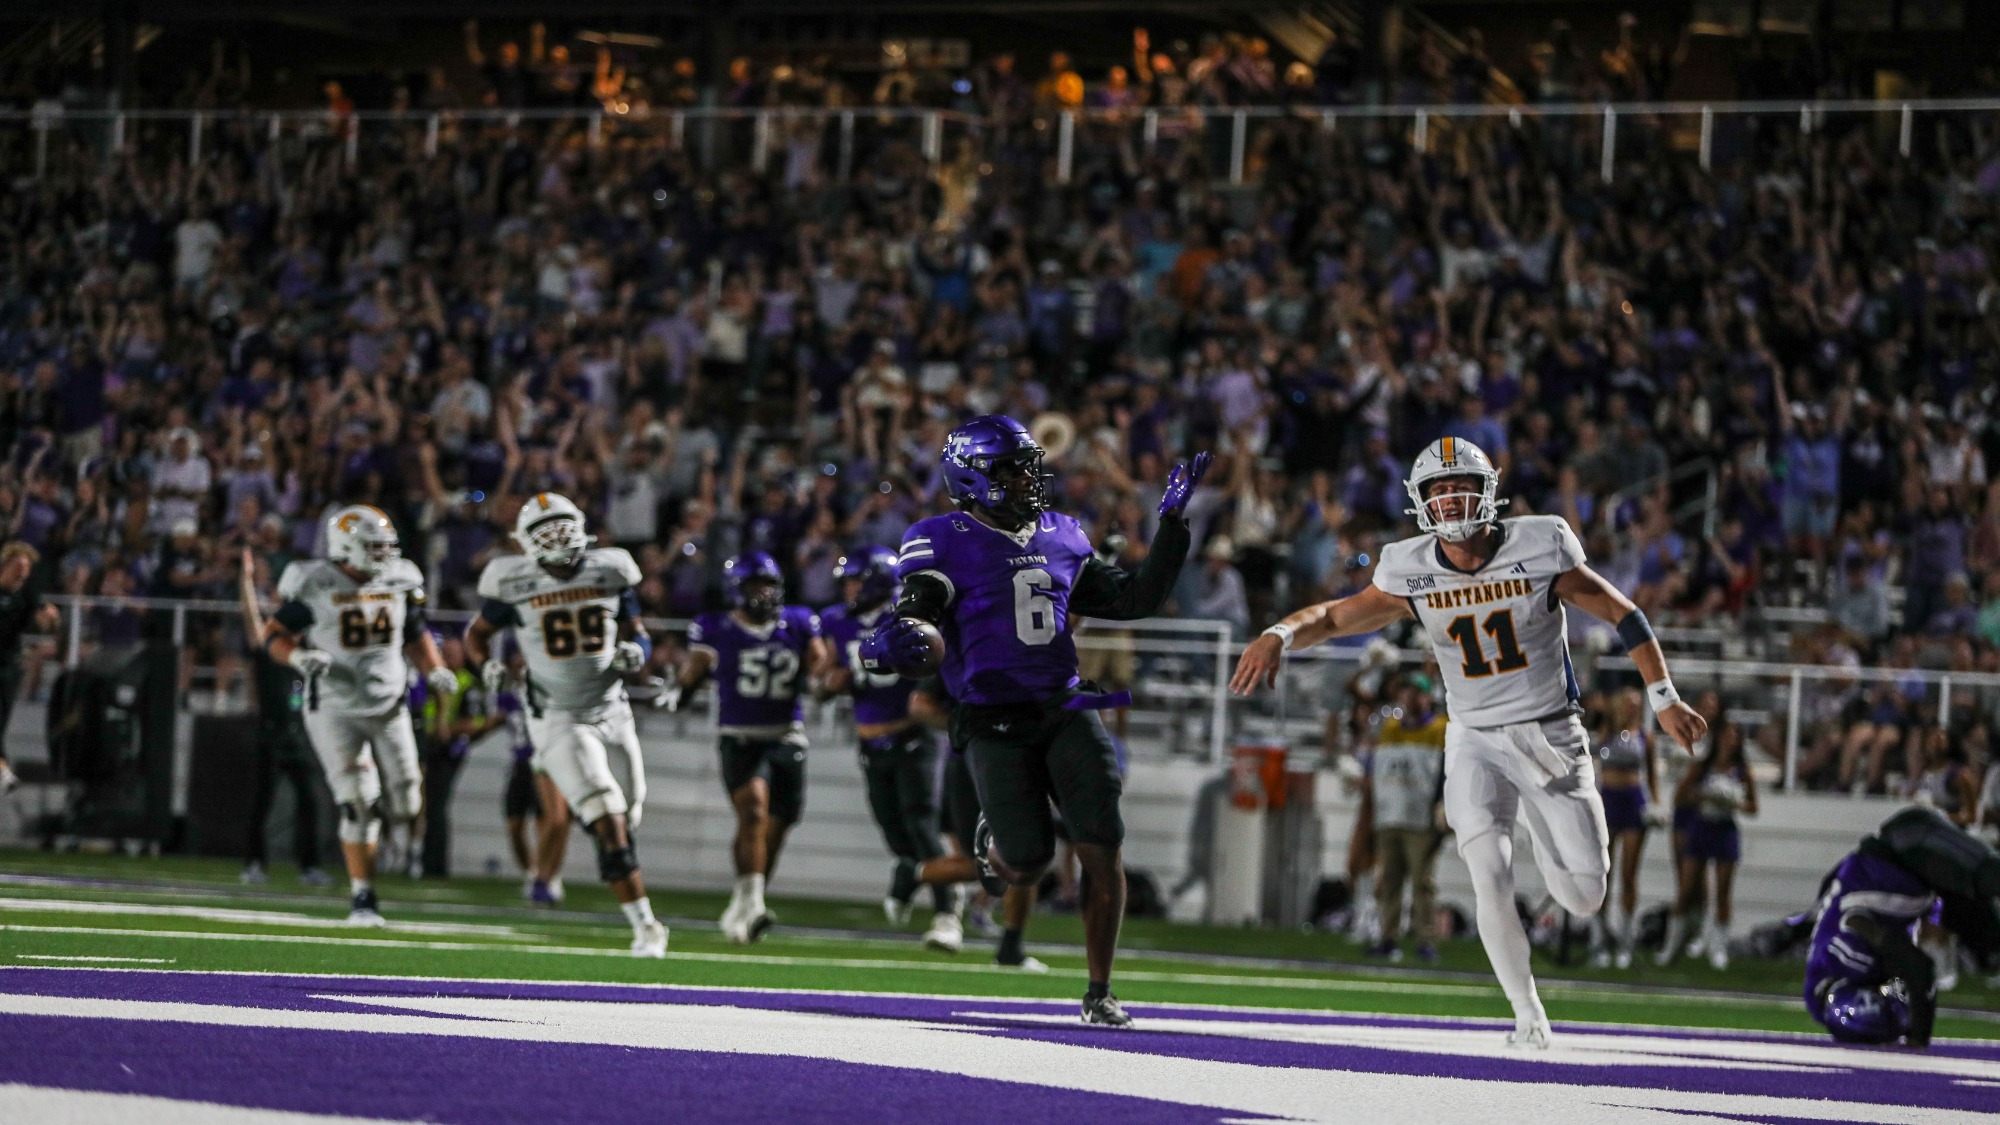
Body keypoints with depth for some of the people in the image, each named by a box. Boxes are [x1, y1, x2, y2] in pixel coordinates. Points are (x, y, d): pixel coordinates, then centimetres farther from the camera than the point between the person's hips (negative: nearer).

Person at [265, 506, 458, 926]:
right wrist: (300, 658, -22)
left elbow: (416, 636, 16)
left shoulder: (400, 581, 3)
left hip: (389, 709, 4)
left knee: (404, 808, 1)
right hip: (335, 712, -4)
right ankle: (363, 900, -3)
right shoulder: (314, 584, -10)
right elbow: (274, 634, -2)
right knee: (358, 804, -12)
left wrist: (435, 671, -1)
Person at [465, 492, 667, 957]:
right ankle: (645, 927, -14)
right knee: (609, 824, -15)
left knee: (626, 821, 10)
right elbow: (477, 631, 10)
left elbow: (638, 634, 12)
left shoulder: (608, 573, 1)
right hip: (560, 721, -4)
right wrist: (488, 665, -10)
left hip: (612, 713, 4)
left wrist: (634, 651, -11)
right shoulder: (515, 584, -6)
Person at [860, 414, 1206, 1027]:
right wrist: (888, 647, -38)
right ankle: (992, 838, 36)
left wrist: (1173, 522, 13)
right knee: (1027, 867, -4)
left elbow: (1136, 598, 19)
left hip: (1066, 708, 4)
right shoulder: (945, 543, -4)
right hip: (995, 719, -4)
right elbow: (916, 616, -14)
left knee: (1102, 850, -9)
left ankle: (1099, 992, 1)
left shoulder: (1060, 539, 14)